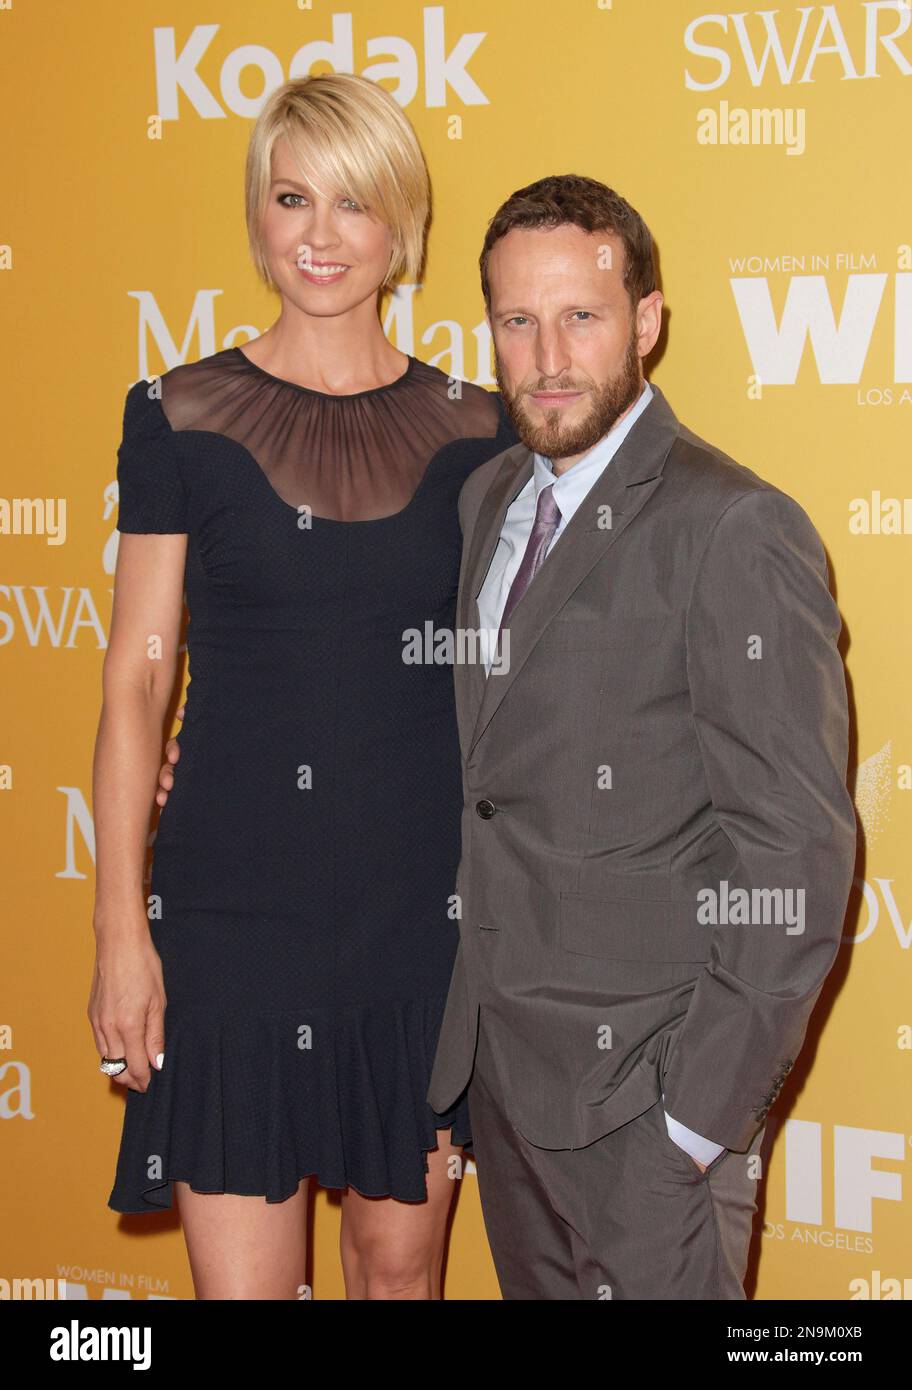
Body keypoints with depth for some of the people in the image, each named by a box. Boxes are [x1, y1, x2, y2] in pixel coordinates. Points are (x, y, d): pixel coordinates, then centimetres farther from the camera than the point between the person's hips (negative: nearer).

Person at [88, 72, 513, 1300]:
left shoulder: (472, 431, 4)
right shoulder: (183, 418, -1)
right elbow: (137, 677, -1)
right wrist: (121, 926, -5)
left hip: (425, 903, 2)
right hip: (232, 907, -2)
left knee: (400, 1256, 14)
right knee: (241, 1279, 2)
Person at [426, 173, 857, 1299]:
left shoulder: (734, 532, -16)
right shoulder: (487, 499, 8)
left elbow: (795, 852, -17)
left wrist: (704, 1113, -17)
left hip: (638, 1078, -7)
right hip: (492, 1042, 7)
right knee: (535, 1286, 19)